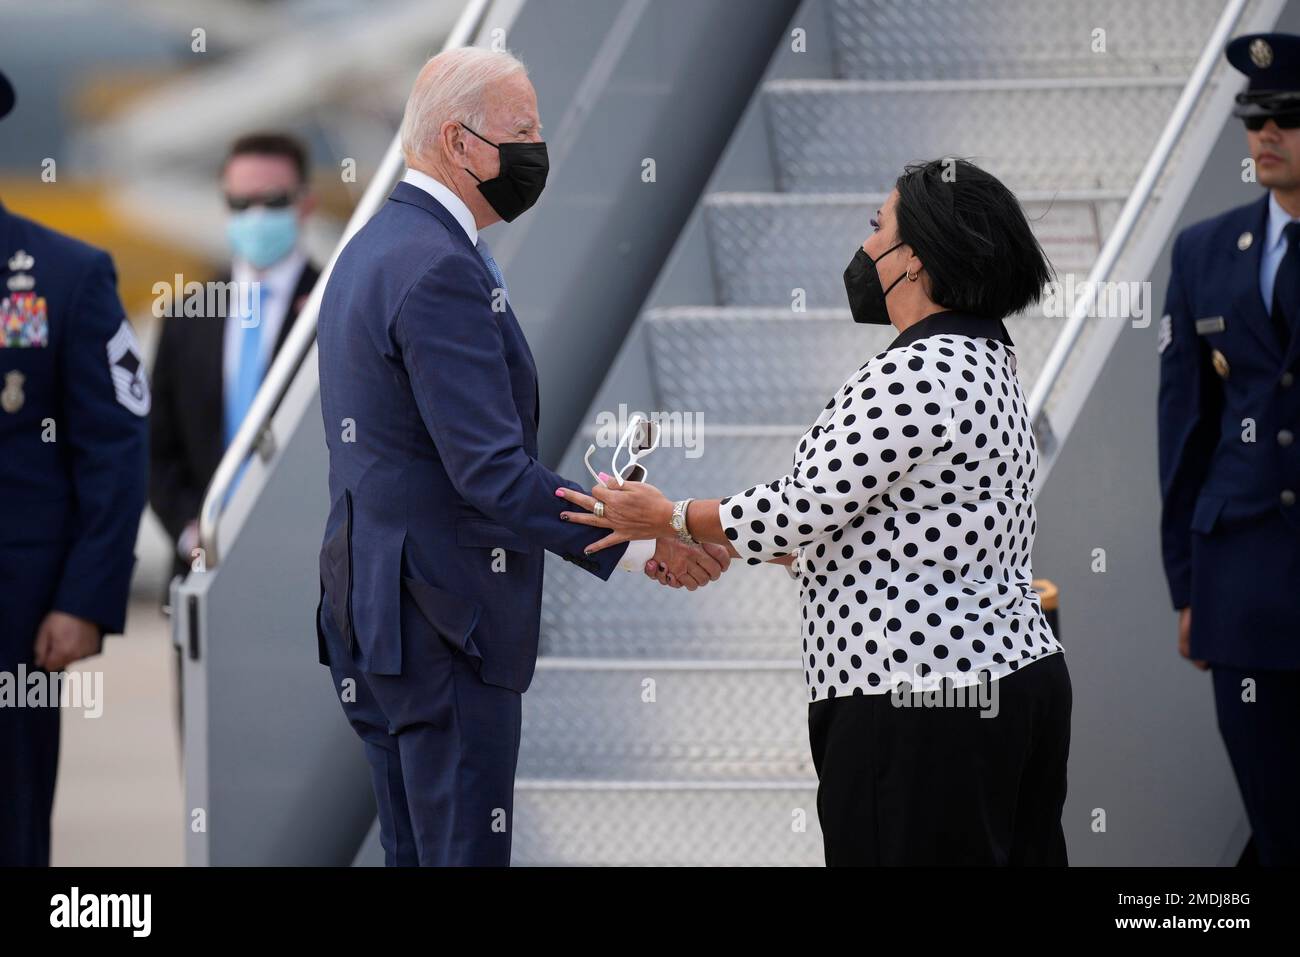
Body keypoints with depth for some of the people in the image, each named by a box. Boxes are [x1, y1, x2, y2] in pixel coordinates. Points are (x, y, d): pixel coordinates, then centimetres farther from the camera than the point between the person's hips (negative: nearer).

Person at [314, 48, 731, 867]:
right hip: (442, 616, -11)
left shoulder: (370, 251, 15)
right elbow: (491, 470, -23)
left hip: (368, 602, 11)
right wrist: (641, 544, -19)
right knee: (464, 850, -7)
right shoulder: (441, 270, -19)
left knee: (413, 851, 13)